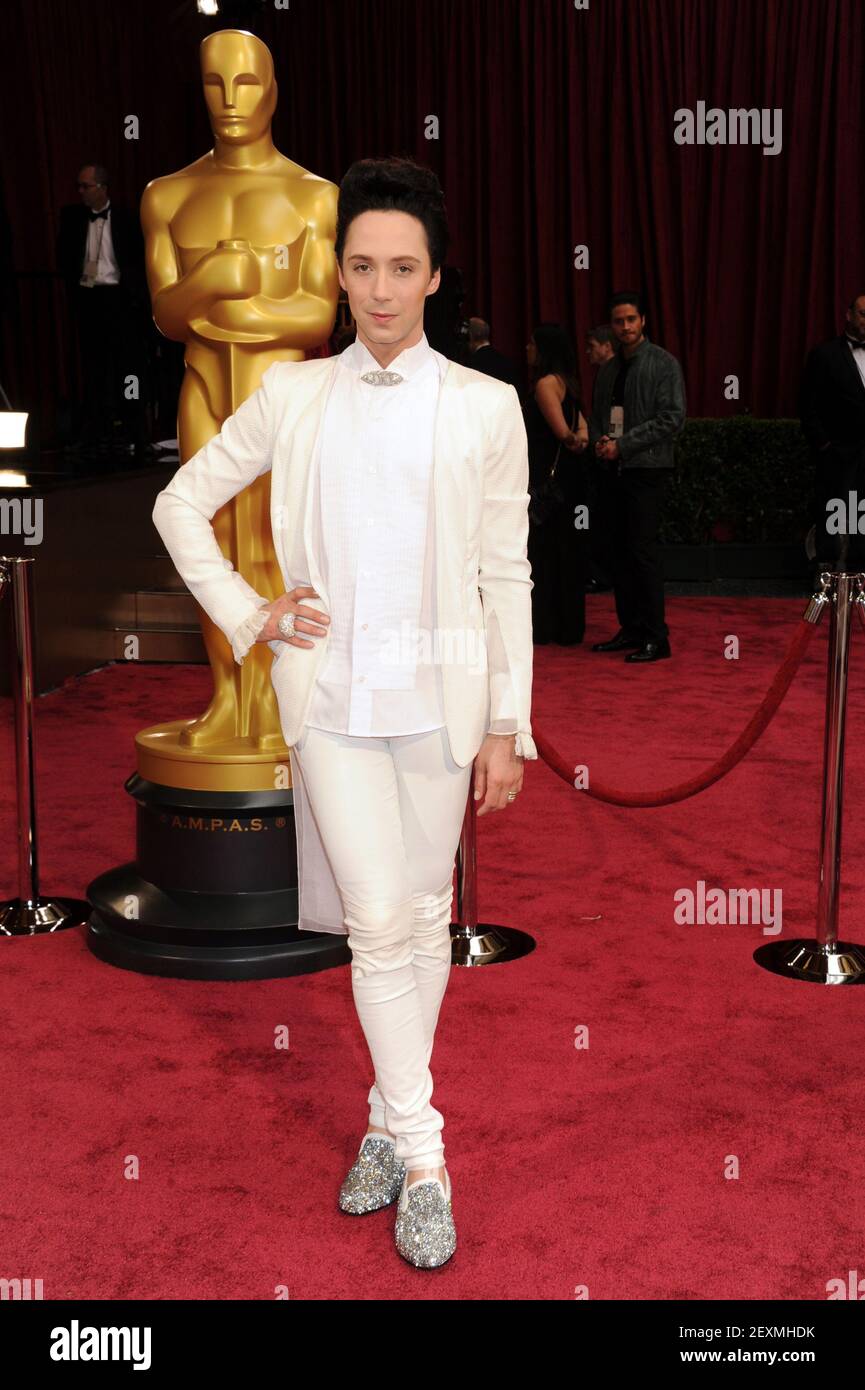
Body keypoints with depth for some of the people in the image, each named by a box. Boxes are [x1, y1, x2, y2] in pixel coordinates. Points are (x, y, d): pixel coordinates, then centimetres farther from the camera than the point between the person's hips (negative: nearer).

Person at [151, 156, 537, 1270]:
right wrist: (245, 614, 2)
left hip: (439, 696, 0)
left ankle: (389, 1115, 28)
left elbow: (506, 577, 1)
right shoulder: (293, 396, 4)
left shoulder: (485, 407, 1)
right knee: (377, 921, -5)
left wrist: (507, 727, 0)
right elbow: (180, 503, 13)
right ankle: (421, 1154, 7)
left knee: (423, 918, 9)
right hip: (330, 694, 0)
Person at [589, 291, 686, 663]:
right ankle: (631, 629, 16)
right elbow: (597, 414, 23)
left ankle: (656, 637, -5)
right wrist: (598, 441, 0)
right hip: (614, 469, 7)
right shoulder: (608, 369, 16)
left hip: (647, 468, -7)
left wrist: (623, 445, -14)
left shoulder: (663, 363, -4)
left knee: (643, 551, -10)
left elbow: (672, 418, -11)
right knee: (621, 552, 7)